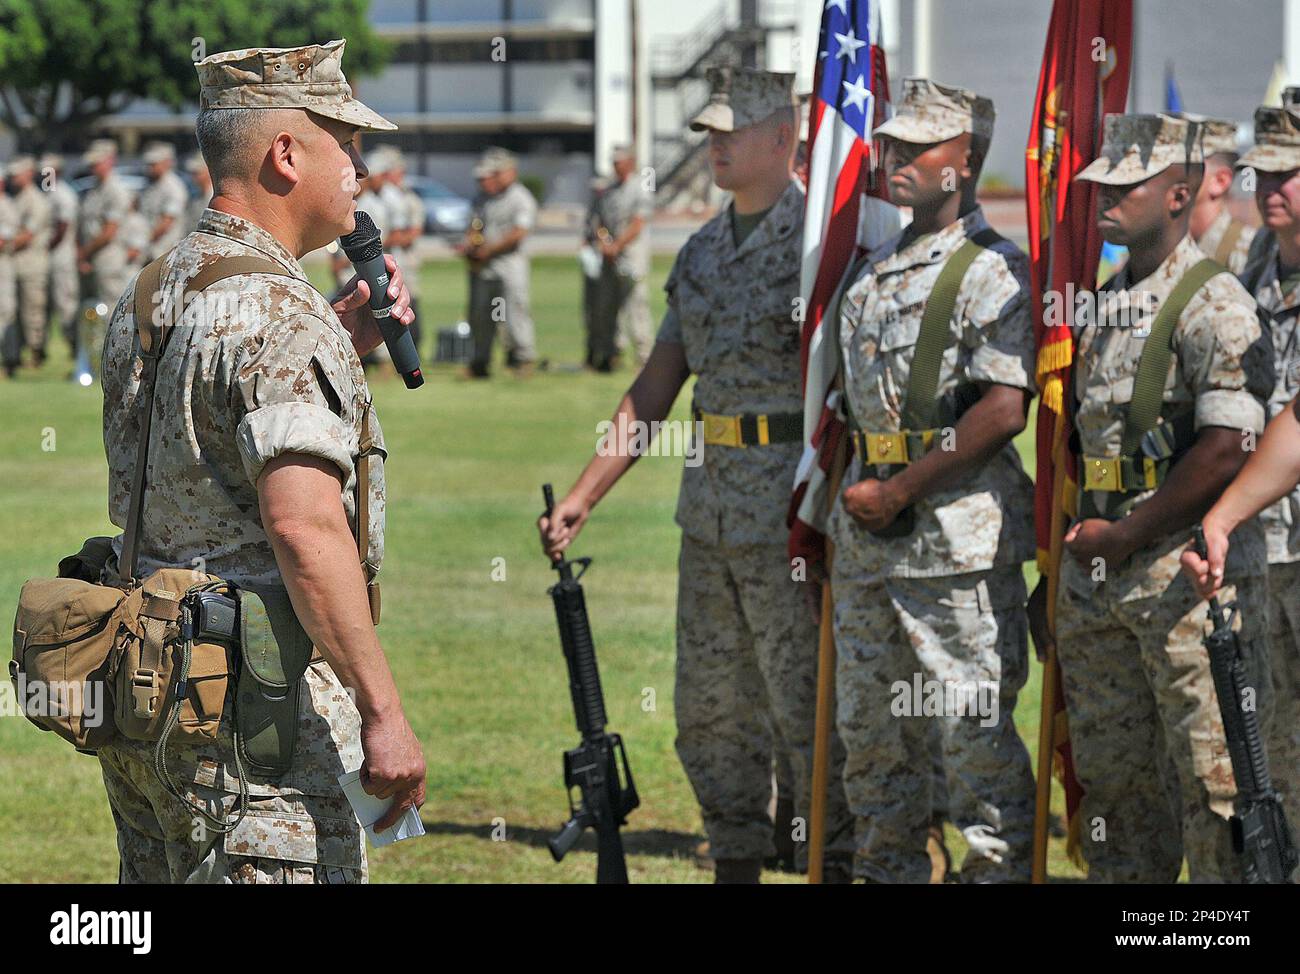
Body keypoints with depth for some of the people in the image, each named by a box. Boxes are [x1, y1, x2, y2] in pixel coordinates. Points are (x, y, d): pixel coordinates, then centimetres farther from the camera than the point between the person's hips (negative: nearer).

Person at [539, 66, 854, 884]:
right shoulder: (702, 254, 14)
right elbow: (654, 392, 16)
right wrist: (582, 499, 12)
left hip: (793, 508, -8)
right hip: (710, 505, 8)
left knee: (806, 704, -2)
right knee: (712, 712, 11)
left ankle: (835, 865, 7)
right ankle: (736, 866, 20)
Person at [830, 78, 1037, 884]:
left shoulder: (995, 272, -9)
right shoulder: (876, 271, 16)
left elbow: (1004, 411, -18)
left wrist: (898, 491, -16)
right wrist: (849, 500, 15)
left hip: (958, 537, -8)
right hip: (868, 540, 8)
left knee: (976, 726, -5)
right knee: (870, 727, 12)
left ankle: (999, 869, 0)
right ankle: (890, 873, 21)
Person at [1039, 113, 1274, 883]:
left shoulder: (1214, 303, -10)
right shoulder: (1103, 305, 16)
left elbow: (1225, 454, -18)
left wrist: (1125, 538, -15)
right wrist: (1076, 546, 16)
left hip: (1187, 571, -8)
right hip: (1098, 574, 9)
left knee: (1211, 778, -7)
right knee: (1111, 776, 11)